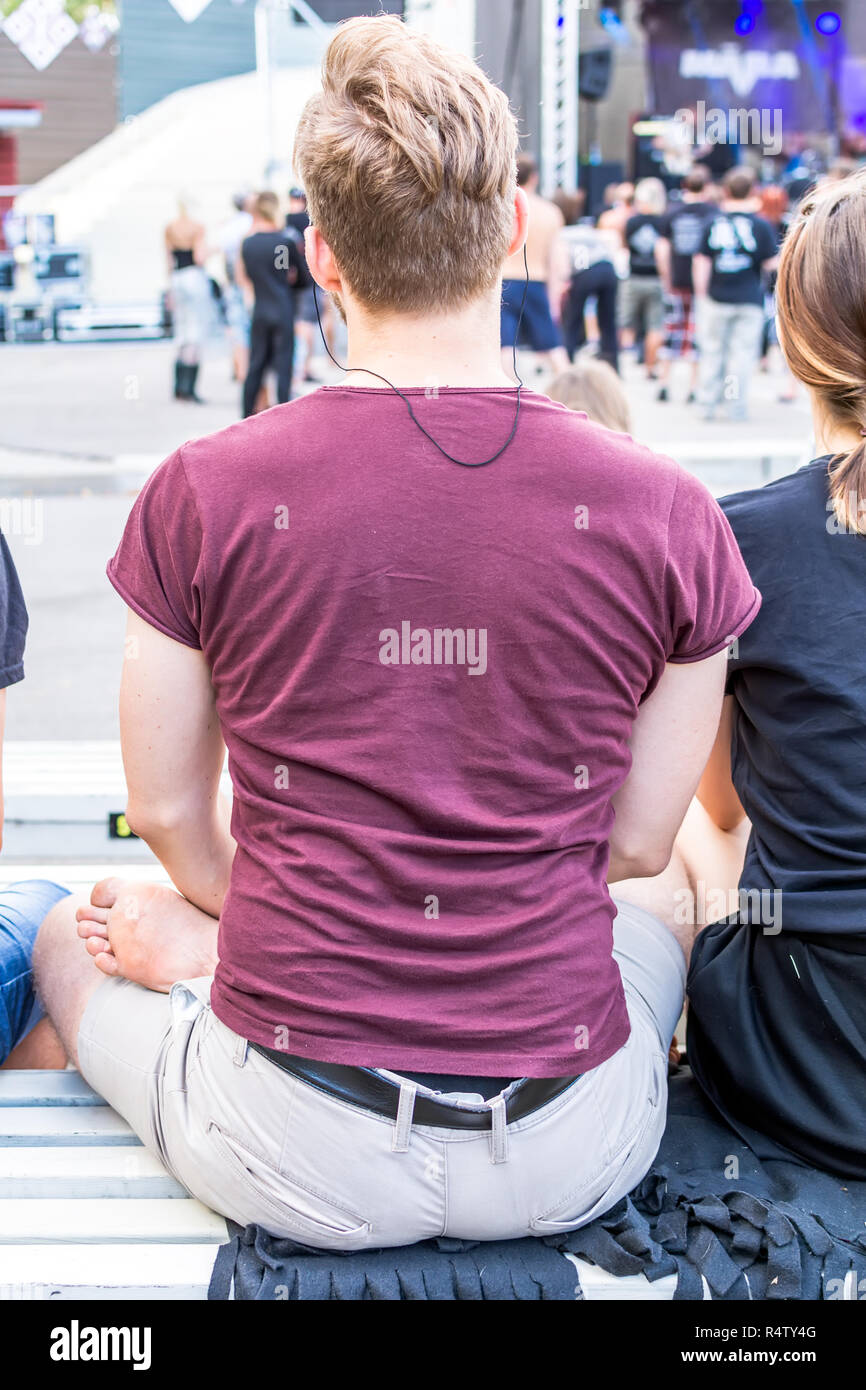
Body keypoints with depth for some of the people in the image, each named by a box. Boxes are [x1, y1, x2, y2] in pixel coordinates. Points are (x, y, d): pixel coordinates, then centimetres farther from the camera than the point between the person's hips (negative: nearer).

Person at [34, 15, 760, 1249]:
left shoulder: (204, 496, -11)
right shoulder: (666, 516, -9)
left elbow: (168, 810, 3)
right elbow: (636, 844, 2)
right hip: (571, 1158, -1)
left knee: (71, 935, 33)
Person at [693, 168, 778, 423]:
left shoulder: (713, 222, 1)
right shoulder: (761, 225, -4)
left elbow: (702, 262, 1)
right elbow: (771, 264, -3)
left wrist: (701, 295, 7)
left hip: (717, 299, 2)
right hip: (749, 301, -1)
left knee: (713, 351, 10)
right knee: (743, 352, 3)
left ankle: (709, 405, 13)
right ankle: (737, 407, 2)